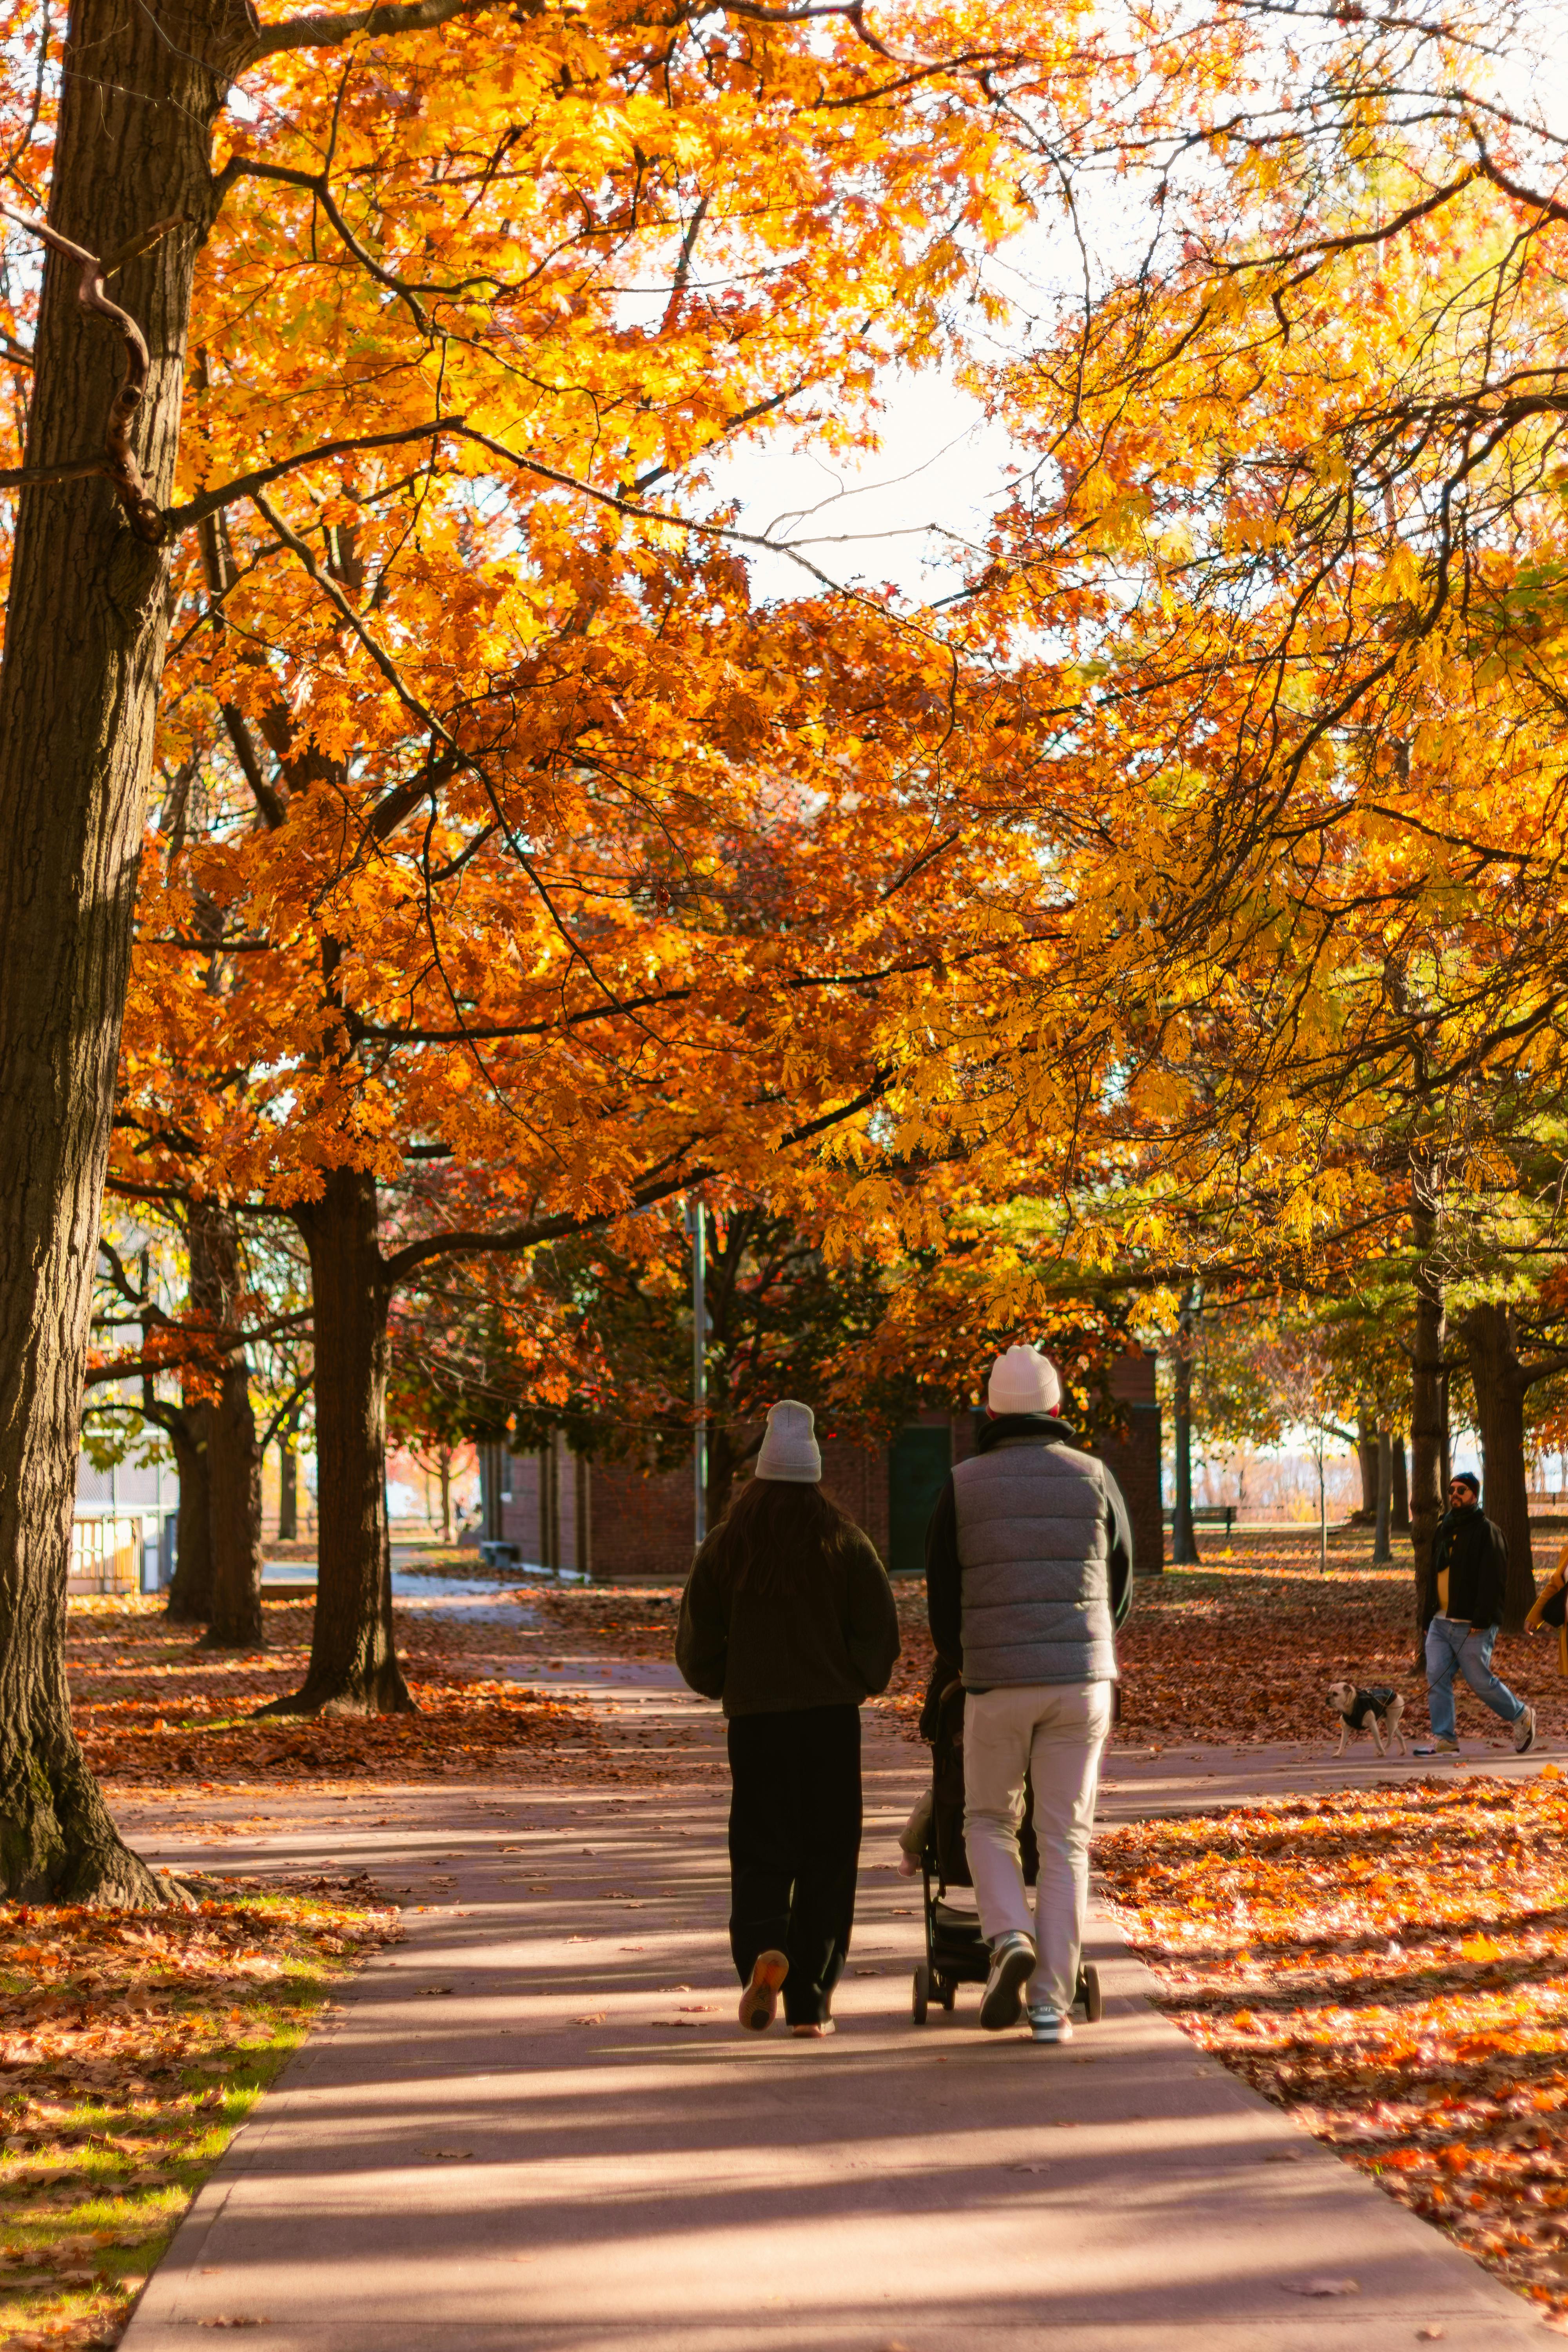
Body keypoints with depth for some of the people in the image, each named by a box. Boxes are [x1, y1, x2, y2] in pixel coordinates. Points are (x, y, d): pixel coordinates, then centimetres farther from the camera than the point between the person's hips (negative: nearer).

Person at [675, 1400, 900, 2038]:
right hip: (832, 1718, 0)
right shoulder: (845, 1543, -1)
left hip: (755, 1716, 0)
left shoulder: (725, 1546, 1)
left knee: (761, 1850, 9)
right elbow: (880, 1632, -4)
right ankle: (810, 2002, 6)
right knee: (826, 1858, 7)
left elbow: (696, 1642, 2)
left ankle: (763, 1948, -20)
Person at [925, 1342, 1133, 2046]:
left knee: (989, 1822, 18)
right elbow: (1119, 1589, 13)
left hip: (997, 1683, -1)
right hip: (1082, 1680, 1)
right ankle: (1052, 2002, 3)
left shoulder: (961, 1487, 1)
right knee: (1065, 1842, 7)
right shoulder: (1095, 1480, 4)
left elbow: (941, 1599, 7)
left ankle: (1010, 1941, -6)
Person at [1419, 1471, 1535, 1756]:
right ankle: (1444, 1740, 0)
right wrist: (1428, 1618, 17)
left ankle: (1521, 1717, 22)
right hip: (1440, 1623, 7)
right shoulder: (1443, 1530, 17)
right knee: (1436, 1678, -3)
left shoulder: (1486, 1531, -7)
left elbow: (1493, 1581, -15)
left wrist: (1482, 1620, -21)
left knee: (1481, 1681, -1)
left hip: (1471, 1626, -7)